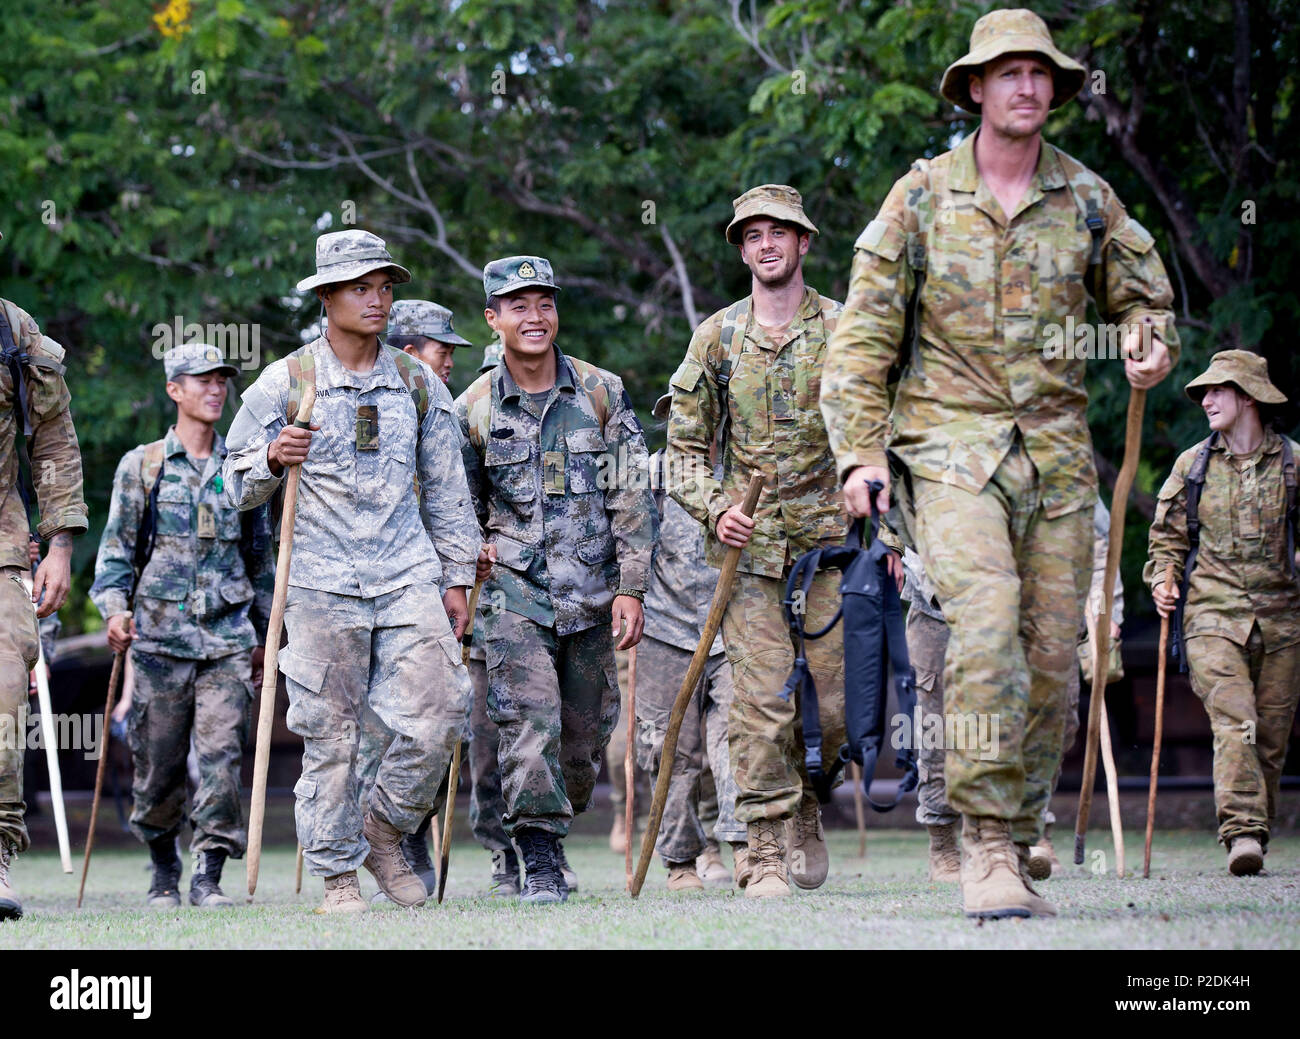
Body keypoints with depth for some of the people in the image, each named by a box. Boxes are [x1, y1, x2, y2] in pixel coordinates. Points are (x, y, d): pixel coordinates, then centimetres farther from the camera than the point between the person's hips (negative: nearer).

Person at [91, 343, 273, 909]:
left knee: (222, 755, -11)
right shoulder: (141, 465, 7)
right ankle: (164, 871, 22)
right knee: (158, 763, 3)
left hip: (228, 638, 1)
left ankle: (208, 877, -8)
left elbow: (259, 556, 19)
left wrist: (264, 634, 18)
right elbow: (116, 548, 5)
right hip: (160, 636, -1)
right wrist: (114, 608, -11)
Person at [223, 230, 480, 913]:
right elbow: (237, 488, 7)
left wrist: (457, 577, 14)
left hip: (408, 575, 2)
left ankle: (384, 830, 15)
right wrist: (272, 459, -14)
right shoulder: (285, 383, 3)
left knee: (438, 717, -8)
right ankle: (338, 873, 8)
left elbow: (446, 487, 18)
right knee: (329, 734, -2)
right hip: (321, 582, -2)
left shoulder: (419, 384, 12)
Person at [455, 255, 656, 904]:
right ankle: (540, 862, -11)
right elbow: (461, 506, 16)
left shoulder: (601, 393, 3)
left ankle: (549, 831, 28)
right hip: (515, 591, -2)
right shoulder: (473, 409, 3)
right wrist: (473, 549, -1)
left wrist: (631, 588, -4)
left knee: (585, 733, 7)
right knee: (528, 725, -14)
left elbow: (632, 498, 2)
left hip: (592, 590, 2)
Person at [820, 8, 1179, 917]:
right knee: (987, 625, -23)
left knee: (1050, 654, 1)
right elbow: (865, 332, 3)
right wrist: (860, 451, -5)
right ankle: (987, 849, -20)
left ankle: (1017, 858, 12)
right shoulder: (922, 197, 2)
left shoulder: (1086, 199, 8)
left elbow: (1144, 294, 22)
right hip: (951, 446, -3)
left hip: (1056, 451, 4)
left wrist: (1150, 344, -2)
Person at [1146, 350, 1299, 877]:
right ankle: (1242, 832, -26)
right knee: (1234, 723, -18)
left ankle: (1256, 835, 14)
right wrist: (1163, 579, 1)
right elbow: (1167, 534, 18)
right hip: (1213, 615, -1)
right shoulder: (1192, 464, 10)